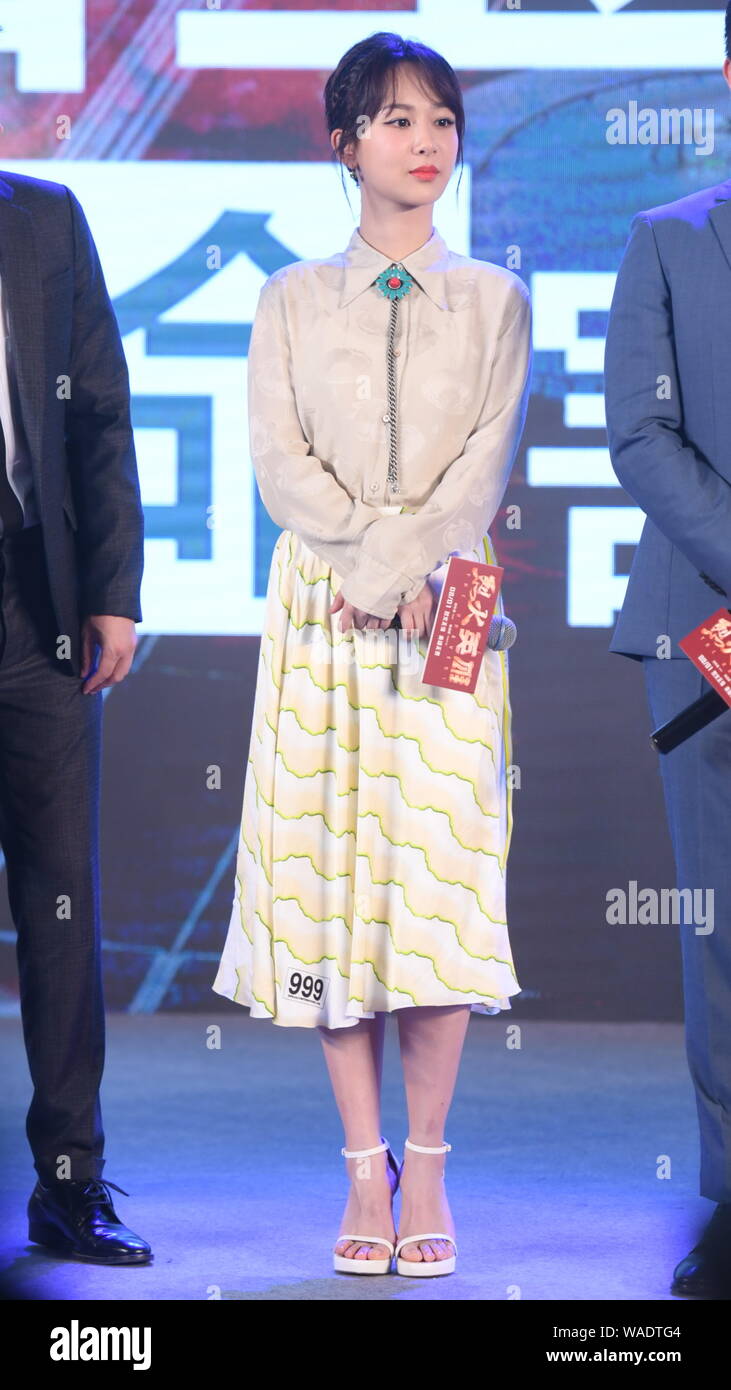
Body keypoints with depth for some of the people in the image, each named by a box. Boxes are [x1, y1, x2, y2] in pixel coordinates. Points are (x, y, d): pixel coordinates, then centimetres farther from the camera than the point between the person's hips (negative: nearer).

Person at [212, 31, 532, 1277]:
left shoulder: (493, 301, 11)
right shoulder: (290, 301, 11)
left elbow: (484, 464, 1)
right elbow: (280, 462, 2)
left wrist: (397, 564, -12)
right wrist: (368, 555, -11)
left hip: (450, 616, 0)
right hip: (319, 614, 0)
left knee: (441, 875, -8)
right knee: (331, 877, -4)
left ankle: (427, 1173, 0)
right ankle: (365, 1172, 3)